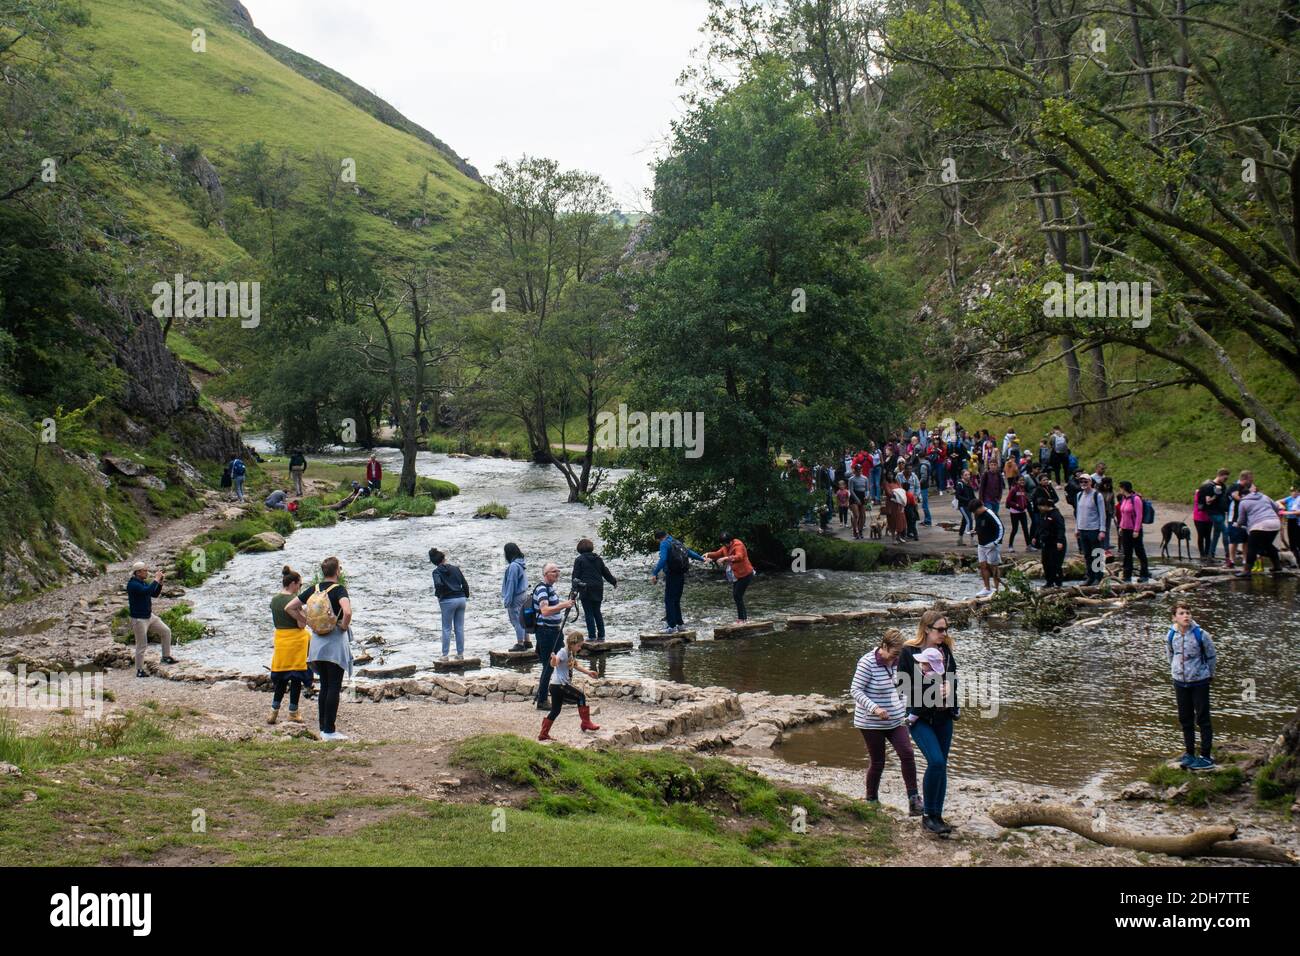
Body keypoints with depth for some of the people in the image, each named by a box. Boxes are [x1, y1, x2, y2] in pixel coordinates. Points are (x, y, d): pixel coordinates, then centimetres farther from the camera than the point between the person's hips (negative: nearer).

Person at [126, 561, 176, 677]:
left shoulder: (143, 583, 7)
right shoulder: (132, 584, -20)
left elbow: (155, 594, 14)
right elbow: (147, 591, -35)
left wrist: (160, 582, -1)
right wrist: (156, 579, -24)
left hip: (150, 616, 9)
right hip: (139, 619, -9)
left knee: (166, 631, 9)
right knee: (141, 646, -2)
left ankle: (166, 656, 21)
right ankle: (139, 670, 9)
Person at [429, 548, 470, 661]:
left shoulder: (437, 571, -4)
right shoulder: (455, 569, 9)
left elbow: (438, 584, -22)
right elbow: (465, 584, 9)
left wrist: (438, 595, -4)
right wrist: (466, 596, 20)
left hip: (448, 601, -4)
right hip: (461, 599, 4)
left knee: (447, 629, 3)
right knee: (460, 628, 9)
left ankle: (445, 655, 4)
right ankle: (460, 653, 11)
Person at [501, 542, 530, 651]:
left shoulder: (513, 566, -20)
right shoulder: (522, 564, 8)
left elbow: (511, 584, -19)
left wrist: (507, 600, -13)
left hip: (516, 597, -9)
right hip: (524, 594, 9)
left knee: (516, 620, -1)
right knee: (522, 620, 17)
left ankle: (520, 644, 3)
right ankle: (527, 642, 23)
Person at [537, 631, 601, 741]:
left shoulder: (571, 653, 14)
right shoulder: (563, 652, -15)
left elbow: (576, 665, 30)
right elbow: (554, 664, -28)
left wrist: (588, 672, 31)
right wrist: (554, 659, -50)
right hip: (559, 685, -9)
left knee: (555, 710, 11)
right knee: (581, 697, 1)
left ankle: (543, 734, 12)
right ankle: (586, 723, 11)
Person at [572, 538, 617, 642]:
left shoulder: (579, 559, -5)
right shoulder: (598, 559, 9)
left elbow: (576, 575, -8)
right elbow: (605, 572, 16)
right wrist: (614, 582, 30)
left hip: (586, 590, -5)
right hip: (598, 589, 5)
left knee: (589, 613, -1)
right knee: (597, 612, 13)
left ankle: (592, 636, -2)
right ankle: (601, 635, 12)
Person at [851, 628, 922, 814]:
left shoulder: (897, 661, 1)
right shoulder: (868, 663, -19)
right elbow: (855, 690, -18)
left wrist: (903, 710, 17)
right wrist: (874, 708, -29)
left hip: (895, 720, 5)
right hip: (872, 722, -5)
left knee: (907, 754, -8)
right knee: (877, 762, 4)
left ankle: (914, 800, -4)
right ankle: (871, 800, 24)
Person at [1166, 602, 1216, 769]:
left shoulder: (1200, 635, -17)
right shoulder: (1171, 636, -7)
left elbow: (1212, 656, -3)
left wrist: (1209, 674, 6)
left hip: (1199, 681, -4)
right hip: (1180, 682, 4)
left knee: (1202, 718, 2)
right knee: (1185, 719, 13)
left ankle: (1206, 756, 9)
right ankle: (1189, 753, 25)